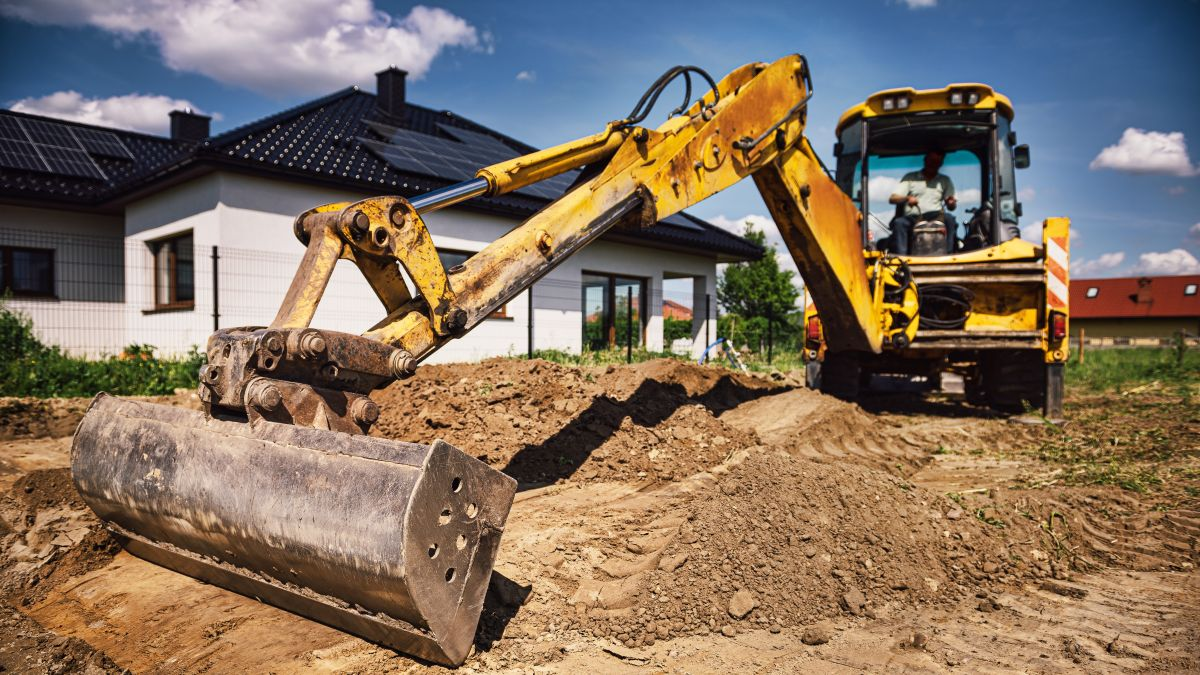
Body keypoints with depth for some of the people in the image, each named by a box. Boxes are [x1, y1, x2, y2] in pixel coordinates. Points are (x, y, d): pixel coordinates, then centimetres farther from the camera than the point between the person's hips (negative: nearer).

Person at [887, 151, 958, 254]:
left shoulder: (945, 181, 22)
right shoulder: (910, 178, 16)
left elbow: (950, 207, 14)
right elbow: (892, 199, 5)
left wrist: (951, 203, -12)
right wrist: (907, 198, -17)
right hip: (912, 218, -1)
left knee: (949, 219, -31)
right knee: (899, 223, -34)